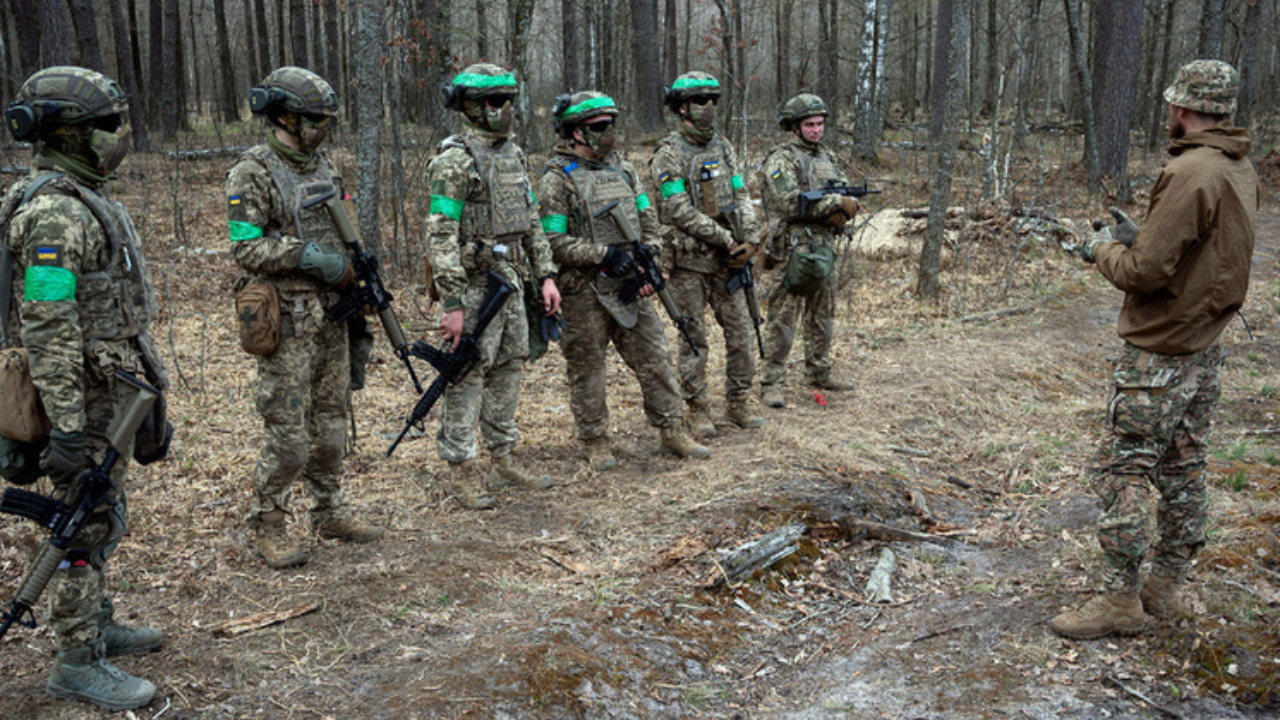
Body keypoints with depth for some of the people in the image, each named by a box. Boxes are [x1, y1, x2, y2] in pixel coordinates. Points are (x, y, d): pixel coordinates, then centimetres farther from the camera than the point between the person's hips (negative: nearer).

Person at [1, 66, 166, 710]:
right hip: (87, 401, -10)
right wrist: (67, 427, -26)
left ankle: (96, 626, 35)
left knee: (100, 517, 20)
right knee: (87, 526, -1)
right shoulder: (54, 214, -21)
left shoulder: (85, 199, 12)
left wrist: (144, 374, 23)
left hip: (109, 391, 10)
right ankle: (78, 664, 11)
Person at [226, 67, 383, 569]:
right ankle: (268, 524, 11)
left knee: (331, 419, 13)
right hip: (287, 321, -7)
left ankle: (331, 512, 25)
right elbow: (246, 249, -16)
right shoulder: (251, 174, -9)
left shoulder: (323, 166, 12)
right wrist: (308, 258, -23)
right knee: (287, 428, -4)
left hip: (331, 315, 7)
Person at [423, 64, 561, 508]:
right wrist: (452, 303, -22)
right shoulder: (455, 161, -13)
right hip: (473, 285, -8)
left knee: (508, 369, 13)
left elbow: (531, 223, 18)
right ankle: (462, 470, 10)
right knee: (467, 376, -1)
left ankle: (502, 461, 25)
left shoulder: (514, 155, 12)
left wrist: (545, 275, 10)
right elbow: (440, 236, -18)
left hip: (510, 282, 8)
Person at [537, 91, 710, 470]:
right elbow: (553, 242, -14)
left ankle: (672, 430, 18)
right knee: (586, 369, 5)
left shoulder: (623, 169, 11)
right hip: (583, 293, -5)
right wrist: (603, 254, -20)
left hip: (630, 286, 5)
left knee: (655, 357, 6)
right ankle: (595, 442, 19)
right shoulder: (557, 180, -9)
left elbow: (648, 221, 14)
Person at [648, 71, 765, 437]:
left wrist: (750, 240, -5)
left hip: (727, 259, 6)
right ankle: (698, 408, 13)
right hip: (689, 261, -6)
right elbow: (679, 211, -16)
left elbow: (741, 198, 10)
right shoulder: (669, 154, -9)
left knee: (741, 331, 7)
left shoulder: (722, 147, 11)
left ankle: (739, 401, 19)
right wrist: (725, 239, -15)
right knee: (693, 338, 2)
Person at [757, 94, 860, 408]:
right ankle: (772, 383, -1)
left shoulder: (828, 157, 16)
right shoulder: (780, 159, -8)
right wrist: (835, 202, -17)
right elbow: (790, 203, -20)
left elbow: (848, 197, 14)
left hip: (825, 247, 8)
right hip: (792, 249, -8)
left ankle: (819, 373, 28)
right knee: (783, 318, -6)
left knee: (822, 316, 15)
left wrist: (840, 213, -9)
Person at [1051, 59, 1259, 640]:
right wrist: (1137, 237, 9)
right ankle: (1166, 587, 26)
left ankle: (1121, 600, 4)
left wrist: (1105, 248, -4)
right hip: (1206, 348, 10)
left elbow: (1145, 271, -23)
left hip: (1159, 354, -10)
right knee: (1183, 471, 15)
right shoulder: (1241, 171, 9)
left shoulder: (1189, 173, -21)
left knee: (1121, 473, -2)